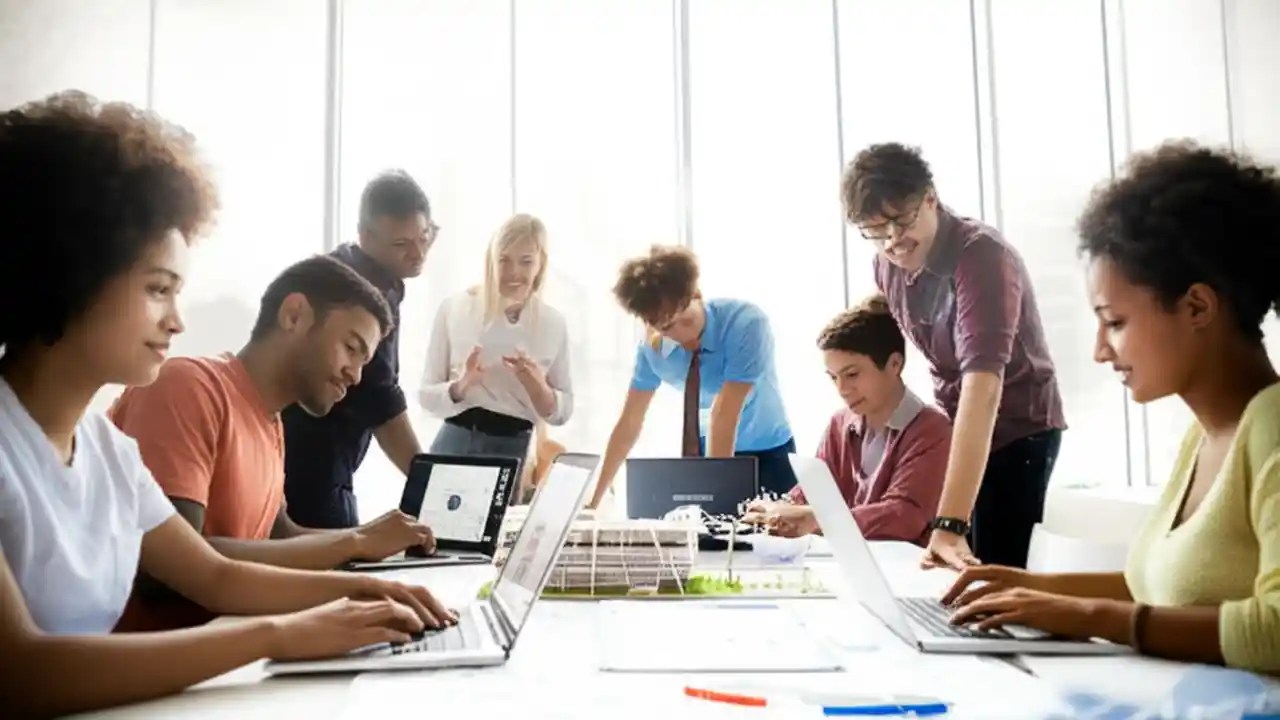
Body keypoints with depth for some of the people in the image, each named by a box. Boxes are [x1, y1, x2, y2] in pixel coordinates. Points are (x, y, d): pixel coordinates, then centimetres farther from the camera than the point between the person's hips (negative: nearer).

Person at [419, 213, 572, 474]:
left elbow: (562, 412, 7)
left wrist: (537, 386, -12)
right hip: (456, 444, -1)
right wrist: (460, 386, -17)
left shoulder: (553, 323, 2)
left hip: (516, 451, 1)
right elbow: (427, 395, 2)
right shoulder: (454, 309, -1)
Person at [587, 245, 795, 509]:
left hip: (767, 455, -3)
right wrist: (594, 501, -6)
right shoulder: (653, 348, -14)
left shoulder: (746, 323, -28)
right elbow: (629, 422, -8)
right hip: (708, 451, 3)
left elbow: (725, 414, -32)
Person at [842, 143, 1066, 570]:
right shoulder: (886, 265, -6)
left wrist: (949, 524, -48)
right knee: (943, 575, 11)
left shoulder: (982, 256, -28)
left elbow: (982, 387, -39)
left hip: (1016, 432, -6)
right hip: (954, 429, 6)